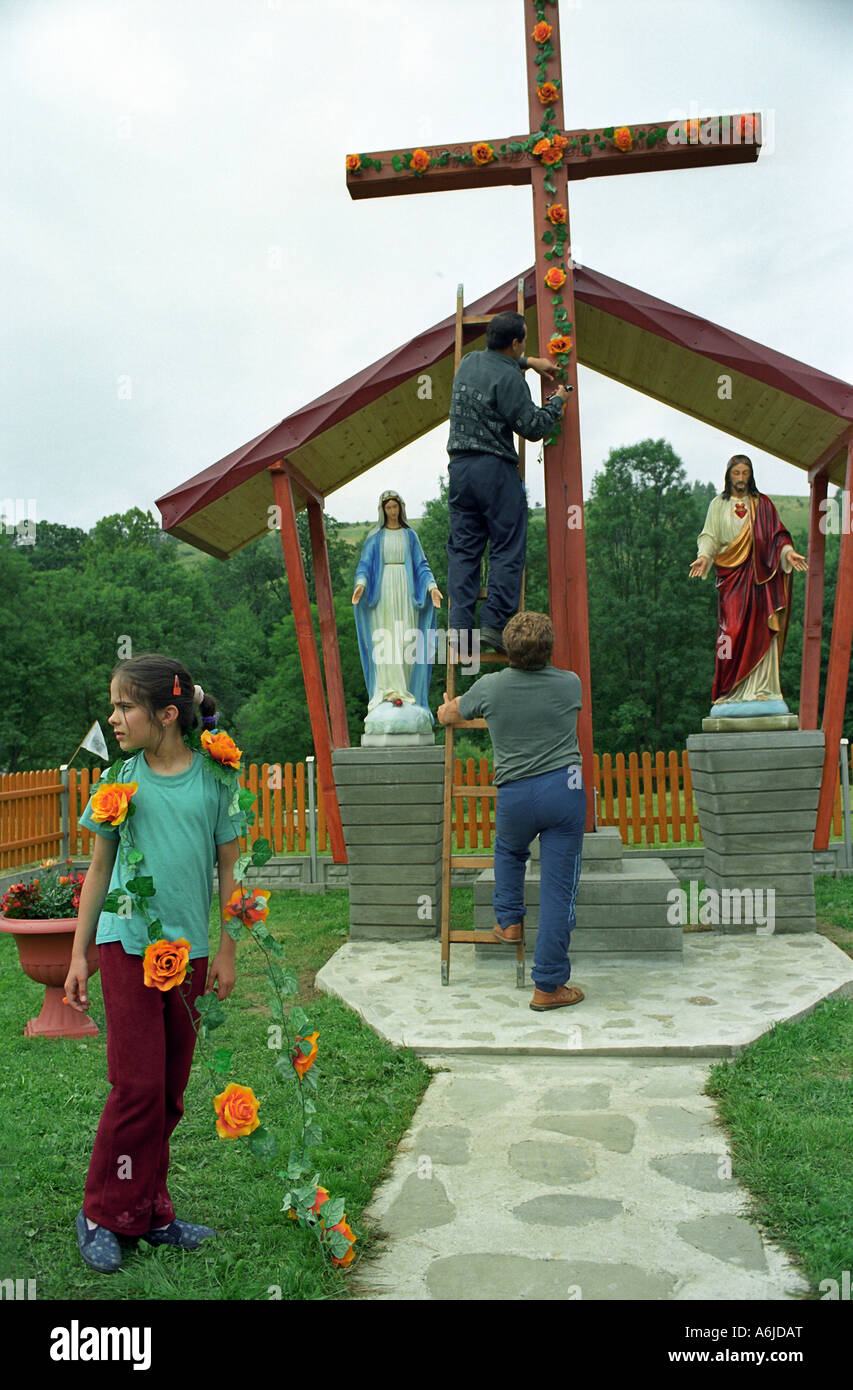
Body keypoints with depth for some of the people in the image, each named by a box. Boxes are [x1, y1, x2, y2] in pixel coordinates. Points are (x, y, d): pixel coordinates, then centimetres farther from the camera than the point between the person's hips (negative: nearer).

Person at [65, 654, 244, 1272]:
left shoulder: (215, 777, -4)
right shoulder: (118, 780, -2)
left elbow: (229, 869, 2)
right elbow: (100, 868, 7)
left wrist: (226, 953, 2)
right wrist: (79, 954, 7)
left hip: (188, 950, 1)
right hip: (128, 944, -1)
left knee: (170, 1090, 10)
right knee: (138, 1085, -2)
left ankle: (150, 1211, 25)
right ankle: (104, 1214, 17)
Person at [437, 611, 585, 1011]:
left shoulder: (489, 688, -1)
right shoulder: (570, 684, 3)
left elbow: (446, 715, 18)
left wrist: (449, 704, 43)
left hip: (515, 796, 1)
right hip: (565, 789, 0)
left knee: (509, 850, 36)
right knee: (558, 891, 3)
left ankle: (509, 920, 30)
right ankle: (548, 986, 6)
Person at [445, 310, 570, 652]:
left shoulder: (468, 361, 13)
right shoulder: (509, 377, -11)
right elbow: (532, 427, -10)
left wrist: (529, 362, 37)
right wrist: (557, 401, 5)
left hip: (459, 466, 7)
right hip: (495, 469, -7)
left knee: (463, 549, 8)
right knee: (507, 549, 0)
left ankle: (459, 625, 5)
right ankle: (493, 624, -4)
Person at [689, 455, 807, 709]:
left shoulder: (763, 504, 14)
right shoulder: (718, 504, 13)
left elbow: (777, 536, 8)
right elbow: (709, 536, 5)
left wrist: (788, 552, -12)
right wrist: (704, 557, -15)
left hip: (758, 574, 1)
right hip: (730, 573, 0)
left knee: (759, 630, -8)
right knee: (733, 629, -10)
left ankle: (761, 690, -7)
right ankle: (731, 693, -9)